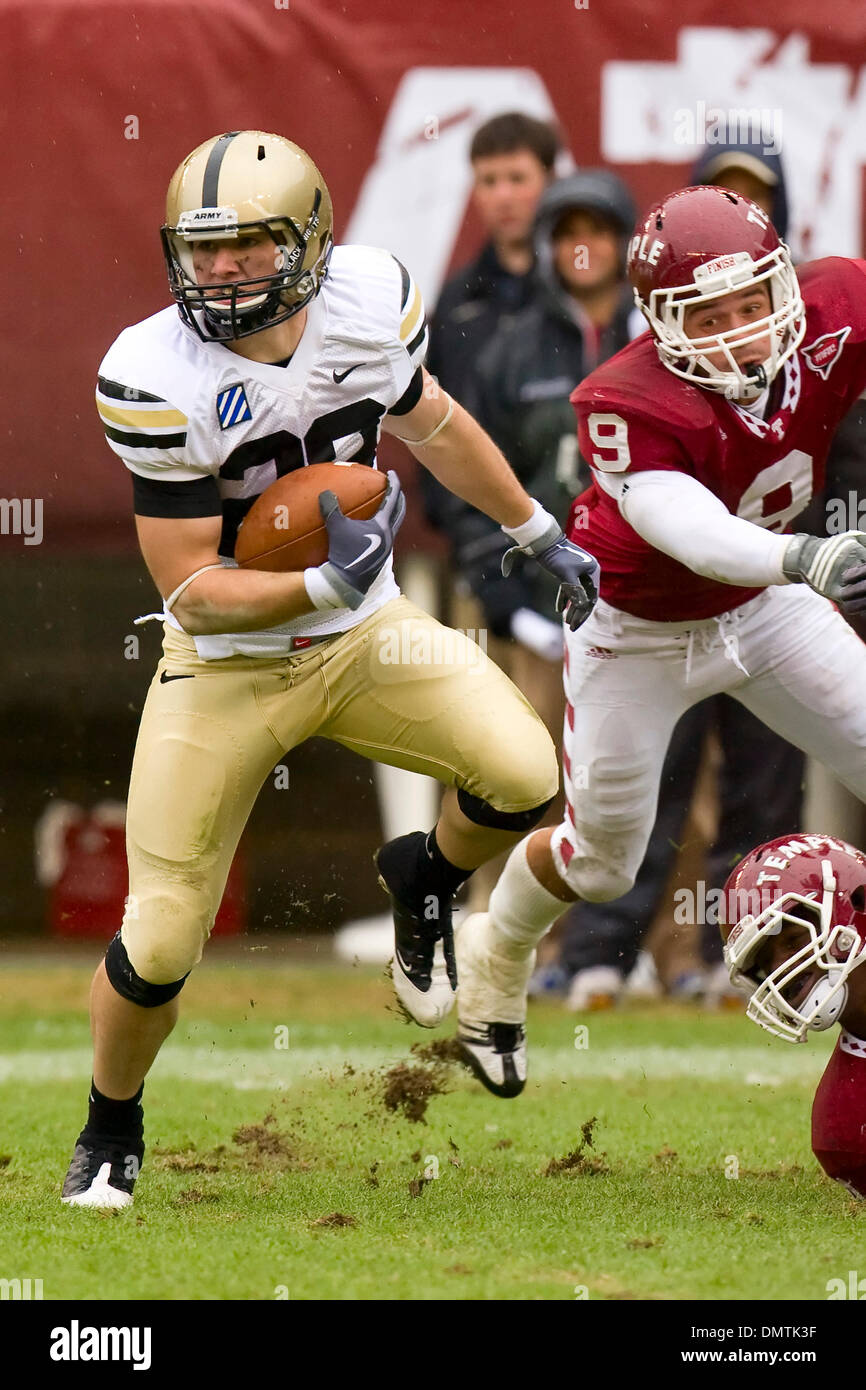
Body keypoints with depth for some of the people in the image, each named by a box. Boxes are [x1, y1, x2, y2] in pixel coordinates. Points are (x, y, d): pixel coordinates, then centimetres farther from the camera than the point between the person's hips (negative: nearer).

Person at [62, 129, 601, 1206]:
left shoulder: (371, 297, -11)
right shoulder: (154, 379, -24)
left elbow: (430, 423, 12)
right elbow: (191, 591, -20)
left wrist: (542, 538, 20)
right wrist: (323, 584, -35)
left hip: (365, 633, 3)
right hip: (227, 664, -3)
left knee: (525, 778, -21)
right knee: (159, 944, -3)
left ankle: (423, 877, 15)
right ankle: (110, 1134, 26)